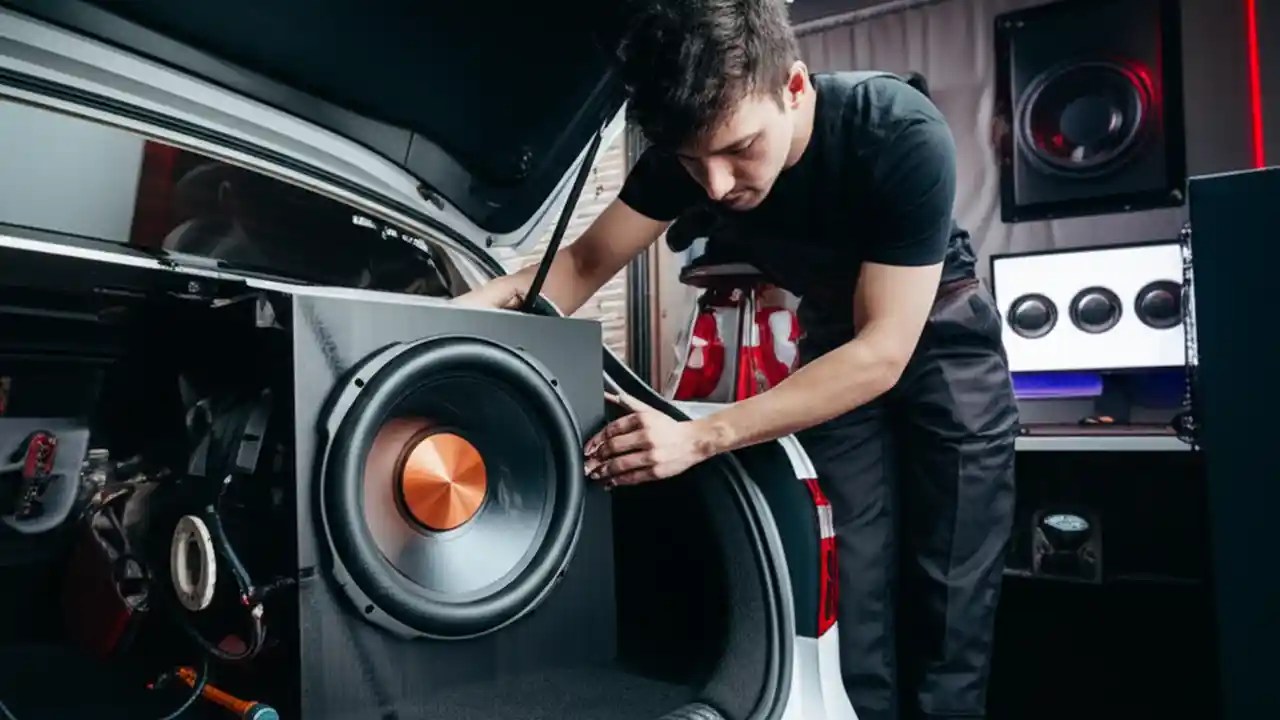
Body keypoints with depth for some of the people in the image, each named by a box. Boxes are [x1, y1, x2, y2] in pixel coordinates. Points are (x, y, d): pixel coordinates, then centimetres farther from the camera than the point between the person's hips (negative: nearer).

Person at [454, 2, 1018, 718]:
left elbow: (882, 352, -34)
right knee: (853, 599, -4)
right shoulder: (692, 148, -22)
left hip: (941, 333, -2)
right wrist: (475, 304, -32)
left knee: (950, 605, -5)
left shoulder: (904, 135, -35)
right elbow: (586, 263, -12)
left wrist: (700, 437, -41)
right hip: (835, 339, 3)